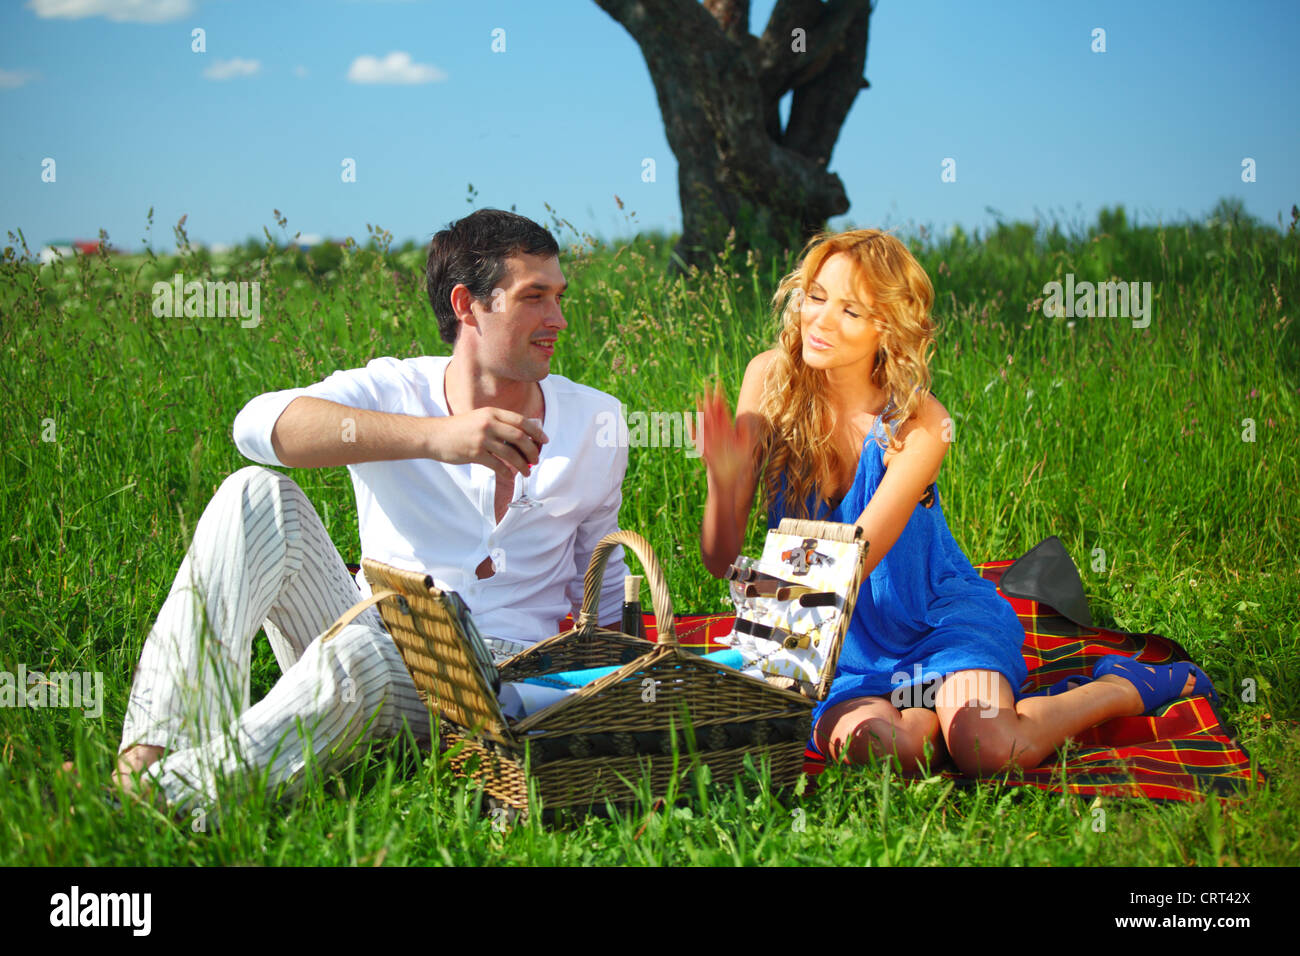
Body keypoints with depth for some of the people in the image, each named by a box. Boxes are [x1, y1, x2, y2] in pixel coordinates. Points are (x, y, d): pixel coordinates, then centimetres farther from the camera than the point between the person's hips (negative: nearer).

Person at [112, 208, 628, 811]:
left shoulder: (598, 423, 10)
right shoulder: (390, 391, 1)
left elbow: (603, 585, 21)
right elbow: (259, 424, -22)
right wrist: (434, 437, -33)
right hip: (374, 630, 1)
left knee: (357, 655, -36)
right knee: (256, 495, -22)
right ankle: (147, 754, -33)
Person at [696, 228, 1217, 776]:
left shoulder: (921, 425, -18)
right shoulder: (770, 381, -10)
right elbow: (721, 561, -11)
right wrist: (723, 483, -31)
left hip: (939, 616, -1)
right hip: (838, 648, 1)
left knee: (989, 753, -28)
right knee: (883, 750, -32)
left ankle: (1120, 687, 3)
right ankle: (936, 705, 2)